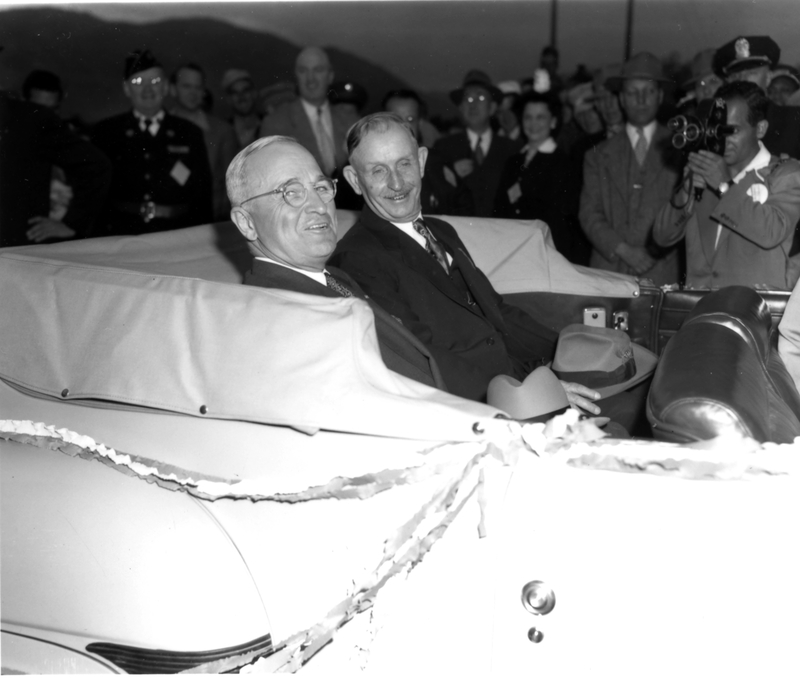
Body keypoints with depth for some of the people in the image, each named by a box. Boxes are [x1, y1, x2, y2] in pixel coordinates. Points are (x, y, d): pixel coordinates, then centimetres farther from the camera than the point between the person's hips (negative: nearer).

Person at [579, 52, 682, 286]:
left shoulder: (679, 150, 8)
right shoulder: (598, 156, 13)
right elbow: (589, 214, 5)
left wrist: (657, 249, -10)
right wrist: (623, 251, -8)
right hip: (608, 273, 1)